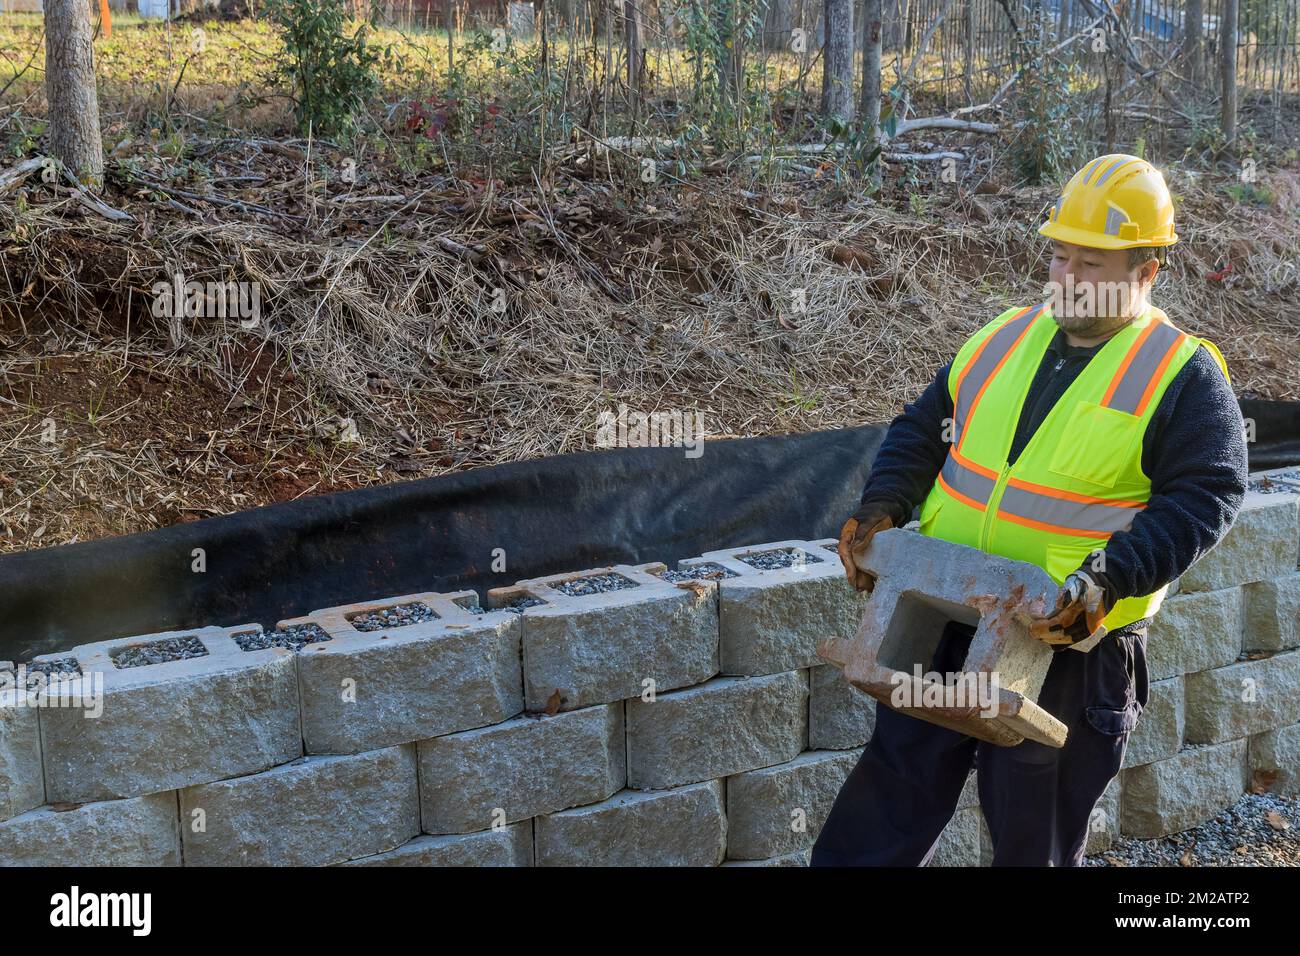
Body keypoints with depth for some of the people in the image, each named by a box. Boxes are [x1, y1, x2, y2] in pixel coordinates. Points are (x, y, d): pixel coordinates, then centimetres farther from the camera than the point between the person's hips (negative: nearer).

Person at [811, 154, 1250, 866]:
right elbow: (922, 429, 13)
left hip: (1068, 642, -4)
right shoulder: (1004, 338, 8)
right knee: (887, 809, 11)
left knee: (1034, 837, 12)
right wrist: (883, 508, -5)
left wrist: (1109, 579, -28)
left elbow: (1204, 498, -15)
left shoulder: (1185, 376, -7)